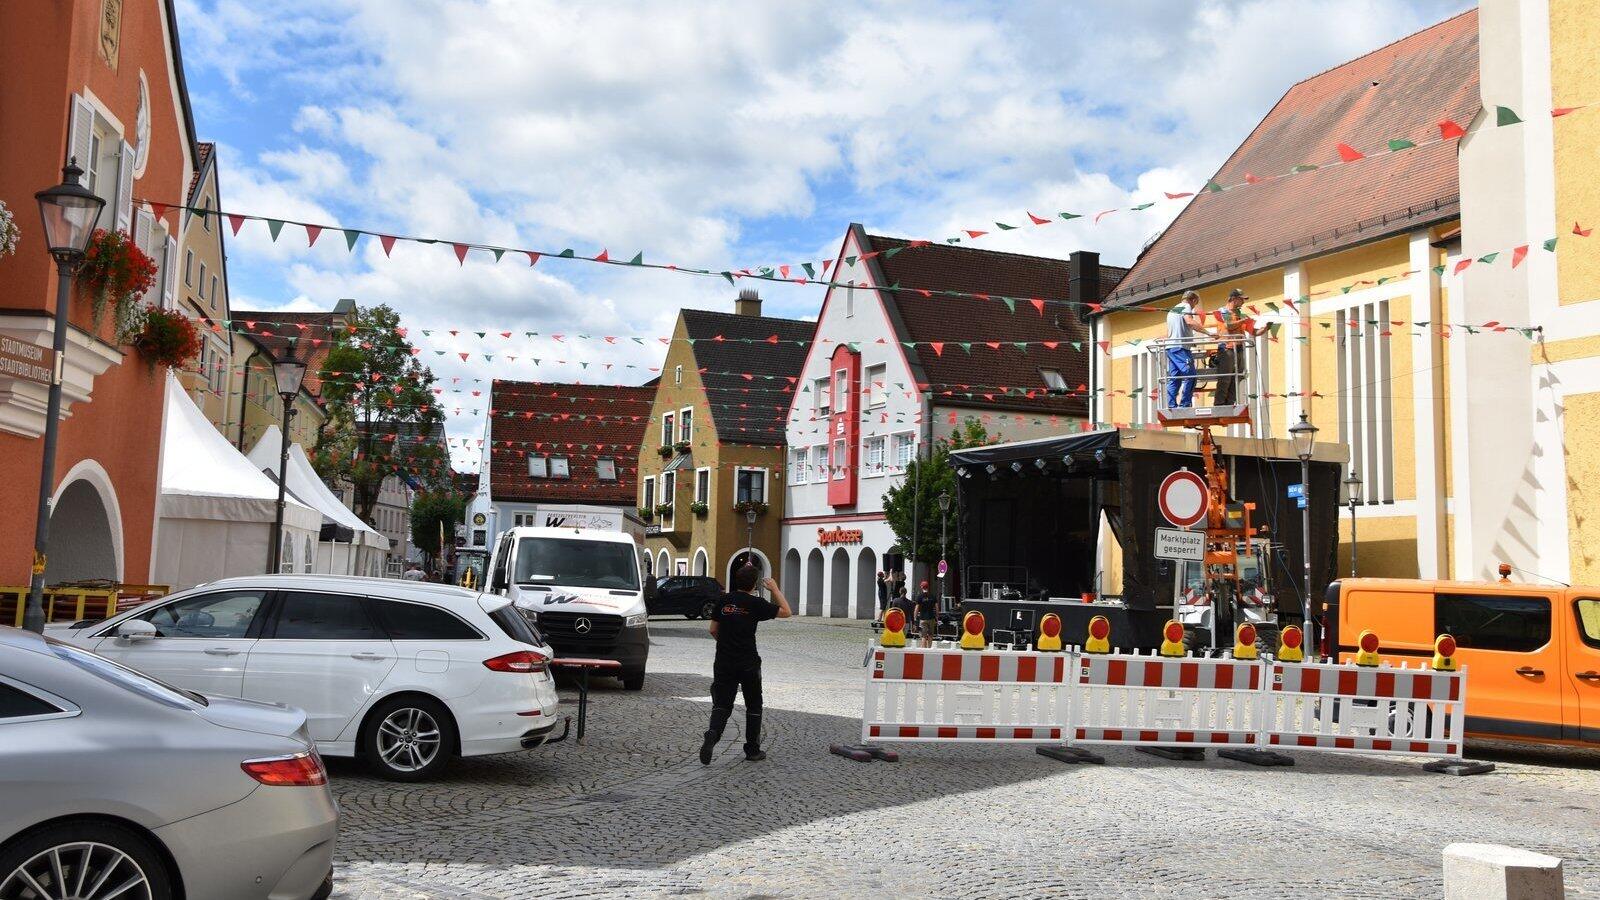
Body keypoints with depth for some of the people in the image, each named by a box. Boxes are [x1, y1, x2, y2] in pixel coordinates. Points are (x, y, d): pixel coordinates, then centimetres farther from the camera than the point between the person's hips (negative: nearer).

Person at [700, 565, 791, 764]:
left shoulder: (724, 600, 2)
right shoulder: (756, 603, -10)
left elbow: (713, 630, 9)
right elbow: (786, 612, -2)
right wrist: (775, 589, 8)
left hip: (724, 662, 3)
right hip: (748, 663, -3)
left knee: (722, 704, 6)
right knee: (753, 706, 13)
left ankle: (712, 734, -21)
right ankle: (752, 750, 18)